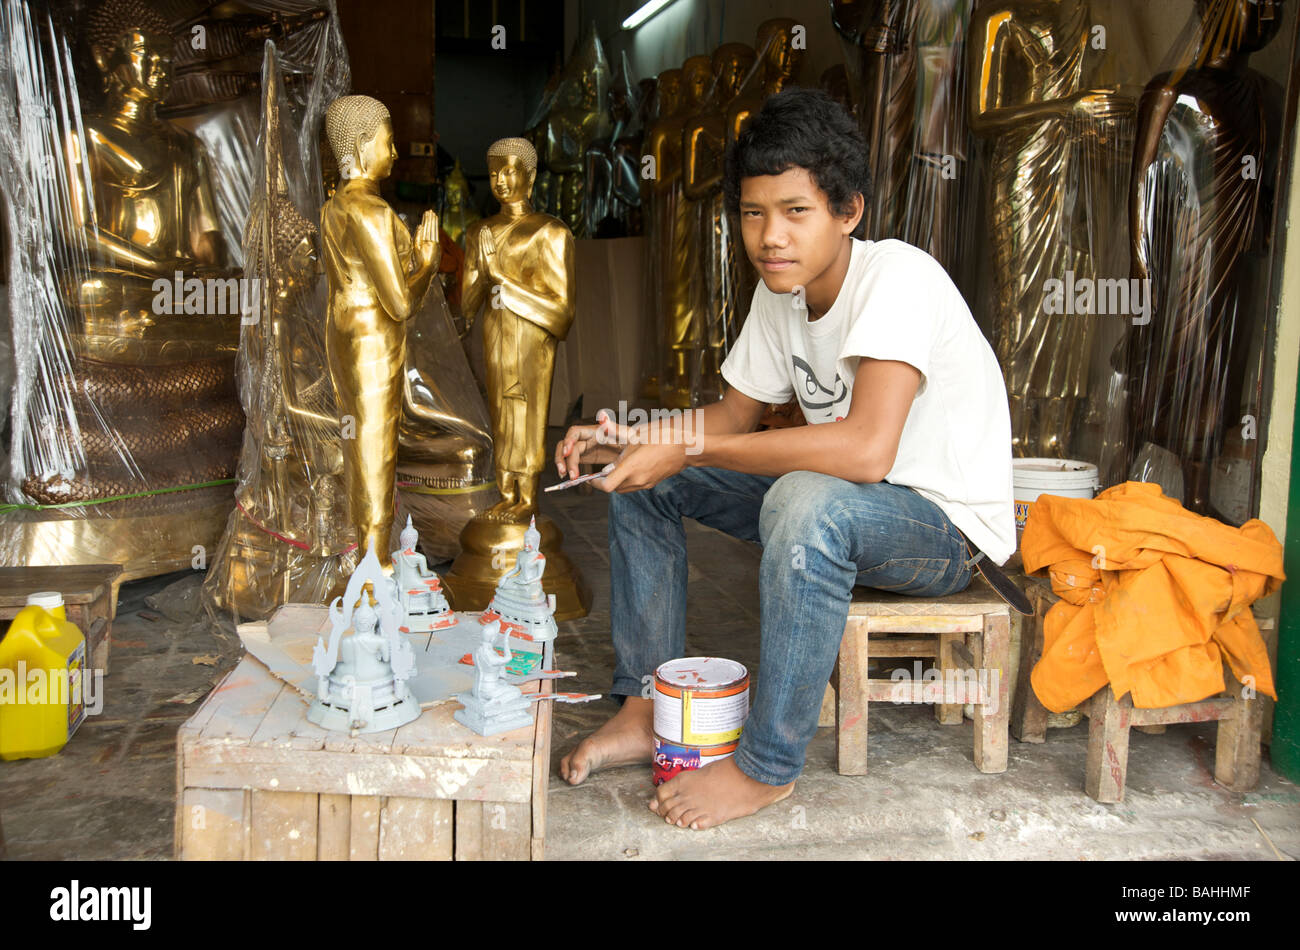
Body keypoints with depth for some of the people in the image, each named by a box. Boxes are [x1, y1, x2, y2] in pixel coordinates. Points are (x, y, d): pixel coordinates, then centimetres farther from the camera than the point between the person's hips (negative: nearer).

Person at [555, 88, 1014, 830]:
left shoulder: (896, 276, -26)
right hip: (845, 501, 8)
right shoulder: (778, 295, -1)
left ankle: (768, 767, -20)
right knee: (643, 477, 2)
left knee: (805, 502, -40)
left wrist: (691, 446, -33)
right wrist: (635, 440, -11)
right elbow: (737, 413, 8)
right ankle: (648, 711, 6)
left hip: (948, 525, -8)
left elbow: (866, 449, -38)